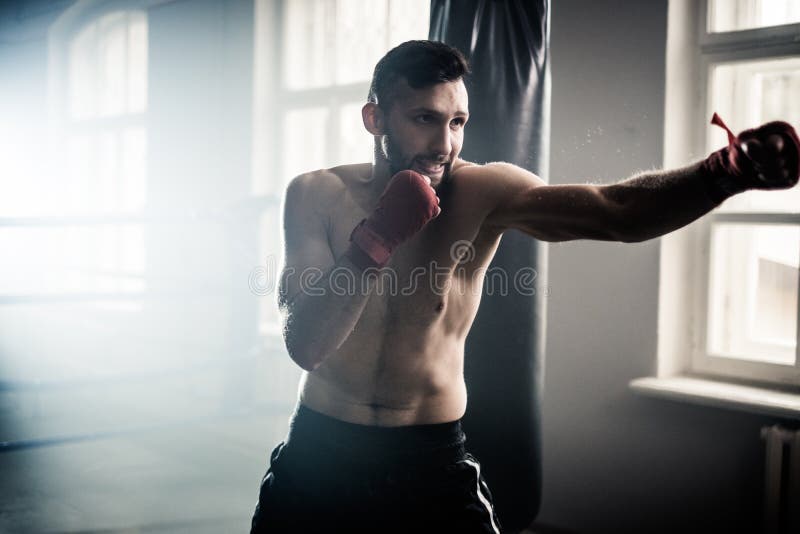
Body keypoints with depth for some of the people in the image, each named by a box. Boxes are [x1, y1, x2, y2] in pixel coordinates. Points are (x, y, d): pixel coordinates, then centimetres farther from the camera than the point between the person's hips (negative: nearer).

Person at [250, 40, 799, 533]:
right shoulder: (317, 195, -10)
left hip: (433, 454, -1)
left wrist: (730, 169, -46)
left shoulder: (482, 192, -14)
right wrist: (377, 238, -31)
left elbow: (618, 211, -29)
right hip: (320, 450, 1)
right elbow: (304, 344, -19)